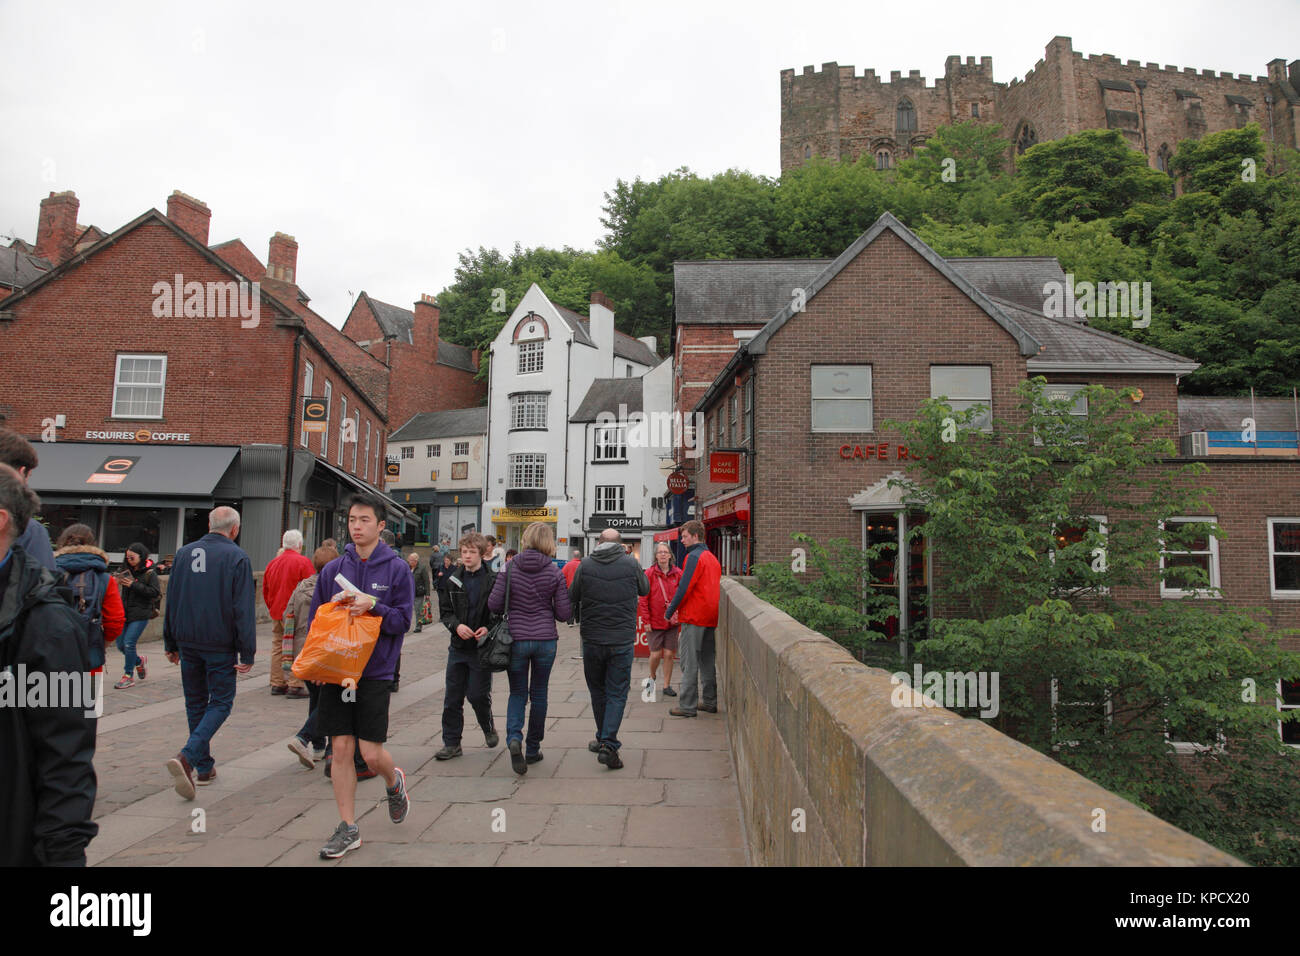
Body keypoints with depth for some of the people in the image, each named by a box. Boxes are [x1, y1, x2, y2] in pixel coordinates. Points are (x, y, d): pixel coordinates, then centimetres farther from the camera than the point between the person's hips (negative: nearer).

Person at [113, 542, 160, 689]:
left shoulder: (150, 573, -8)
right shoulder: (127, 570, 9)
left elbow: (155, 592, -15)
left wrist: (134, 585, -18)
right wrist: (117, 582, -4)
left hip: (141, 614, -6)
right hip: (125, 612, 6)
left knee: (129, 643, -9)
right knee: (120, 643, 8)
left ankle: (129, 677, 3)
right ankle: (139, 661, 36)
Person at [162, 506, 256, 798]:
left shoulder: (184, 553, 7)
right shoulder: (237, 558, -9)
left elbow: (171, 601, 12)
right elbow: (244, 609, -13)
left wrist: (170, 643, 20)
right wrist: (248, 653, -10)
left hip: (188, 642, 5)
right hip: (220, 645, -5)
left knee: (195, 702, 16)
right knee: (221, 702, 4)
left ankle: (204, 768, 22)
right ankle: (187, 757, -16)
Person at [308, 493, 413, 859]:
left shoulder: (396, 568, -3)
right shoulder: (332, 569, 7)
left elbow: (403, 620, -6)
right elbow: (315, 618, 11)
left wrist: (373, 606, -22)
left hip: (375, 673, -3)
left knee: (371, 753, -2)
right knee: (341, 749, 5)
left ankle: (394, 782, 33)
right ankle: (348, 828, 19)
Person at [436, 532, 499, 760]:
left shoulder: (493, 580, -6)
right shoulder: (453, 580, 6)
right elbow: (446, 612, 9)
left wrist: (489, 629, -18)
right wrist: (457, 625, -11)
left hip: (482, 648, -4)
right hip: (458, 647, 4)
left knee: (478, 695, -1)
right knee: (452, 698, 7)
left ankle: (489, 728, 28)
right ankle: (451, 743, 18)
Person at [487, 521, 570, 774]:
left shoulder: (510, 569, -6)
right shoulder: (555, 573, -4)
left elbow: (494, 605, -6)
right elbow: (563, 613, -4)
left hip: (517, 639, 0)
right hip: (546, 640, 1)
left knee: (517, 693, 13)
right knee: (539, 694, 15)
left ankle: (514, 738, -11)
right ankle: (533, 749, 22)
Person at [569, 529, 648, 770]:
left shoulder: (585, 564, -2)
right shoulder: (631, 563, -4)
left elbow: (572, 596, 8)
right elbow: (645, 589, 13)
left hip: (592, 640, 1)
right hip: (622, 640, -1)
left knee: (598, 691, 18)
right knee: (617, 694, 4)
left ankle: (604, 739, 30)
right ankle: (608, 744, -7)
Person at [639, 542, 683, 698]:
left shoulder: (678, 573, 1)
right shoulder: (649, 573, -6)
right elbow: (644, 599, -4)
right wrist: (646, 620, -7)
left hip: (672, 621, 2)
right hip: (655, 621, -2)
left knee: (669, 654, 5)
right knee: (656, 654, 1)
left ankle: (667, 686, 18)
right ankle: (652, 677, 31)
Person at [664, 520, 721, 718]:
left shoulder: (694, 557, -12)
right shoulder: (712, 557, 16)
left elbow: (685, 587, -17)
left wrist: (670, 611, -7)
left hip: (694, 617, -9)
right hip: (710, 617, 9)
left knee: (689, 662, -4)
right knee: (707, 661, 15)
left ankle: (687, 705, -1)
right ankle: (710, 702, 20)